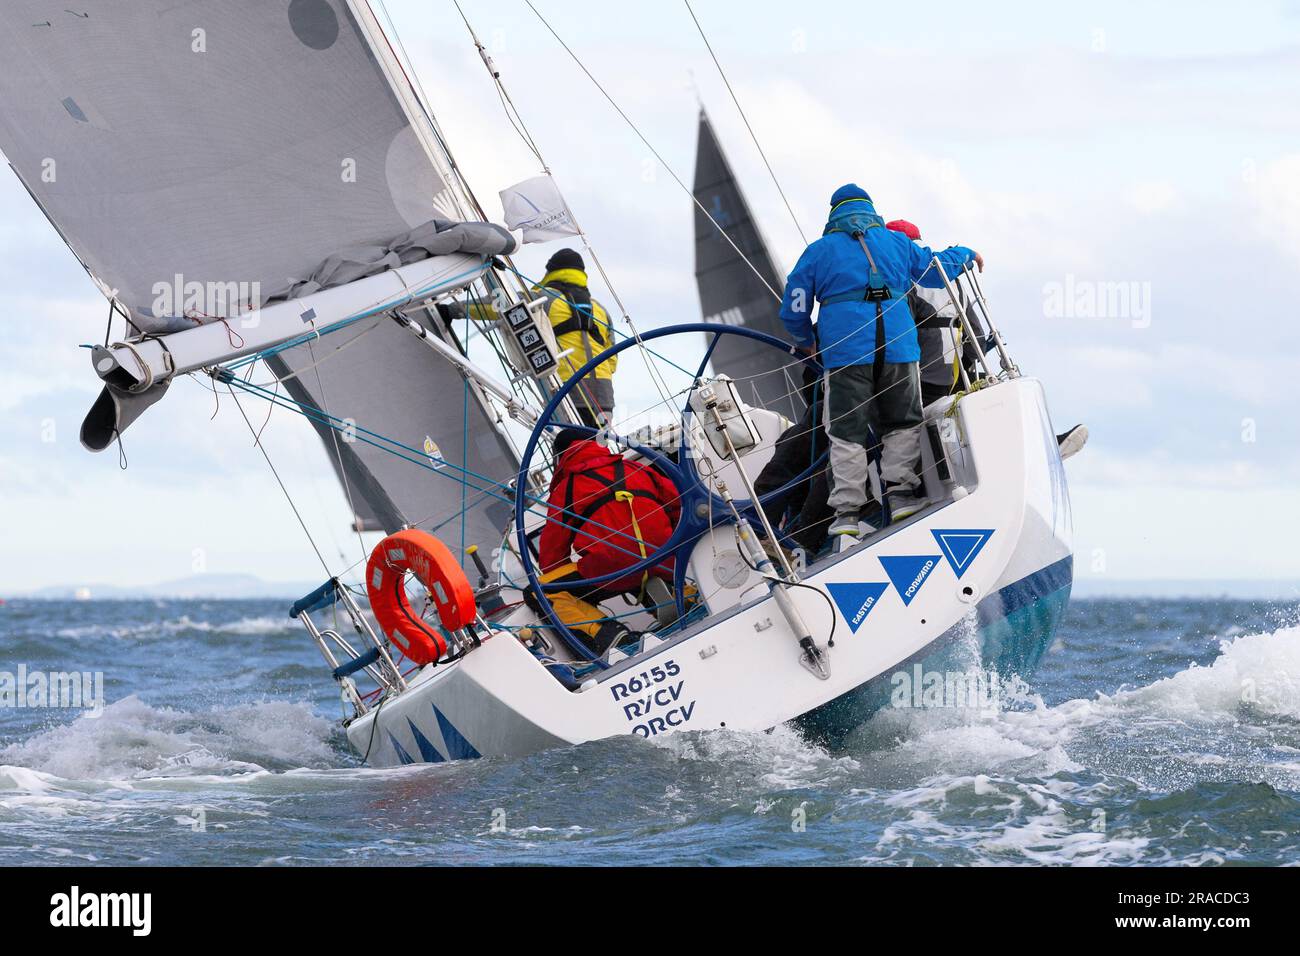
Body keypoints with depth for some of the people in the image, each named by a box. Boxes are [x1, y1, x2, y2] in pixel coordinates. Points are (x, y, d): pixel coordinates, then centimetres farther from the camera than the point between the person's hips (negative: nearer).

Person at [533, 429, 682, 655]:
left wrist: (548, 575, 32)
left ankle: (604, 632, -14)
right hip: (662, 565, 5)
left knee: (537, 594, 7)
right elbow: (679, 504, 20)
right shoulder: (637, 469, 23)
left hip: (610, 568, -5)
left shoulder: (566, 488, 13)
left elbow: (552, 545, 16)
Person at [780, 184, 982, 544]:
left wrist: (805, 342, 31)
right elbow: (936, 268, 27)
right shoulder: (896, 242, 16)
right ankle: (901, 492, 8)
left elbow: (794, 310, 12)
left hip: (845, 351, -1)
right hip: (897, 347, 1)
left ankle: (847, 511, -2)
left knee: (847, 432, 2)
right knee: (903, 423, 16)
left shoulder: (819, 251, 12)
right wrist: (966, 254, 48)